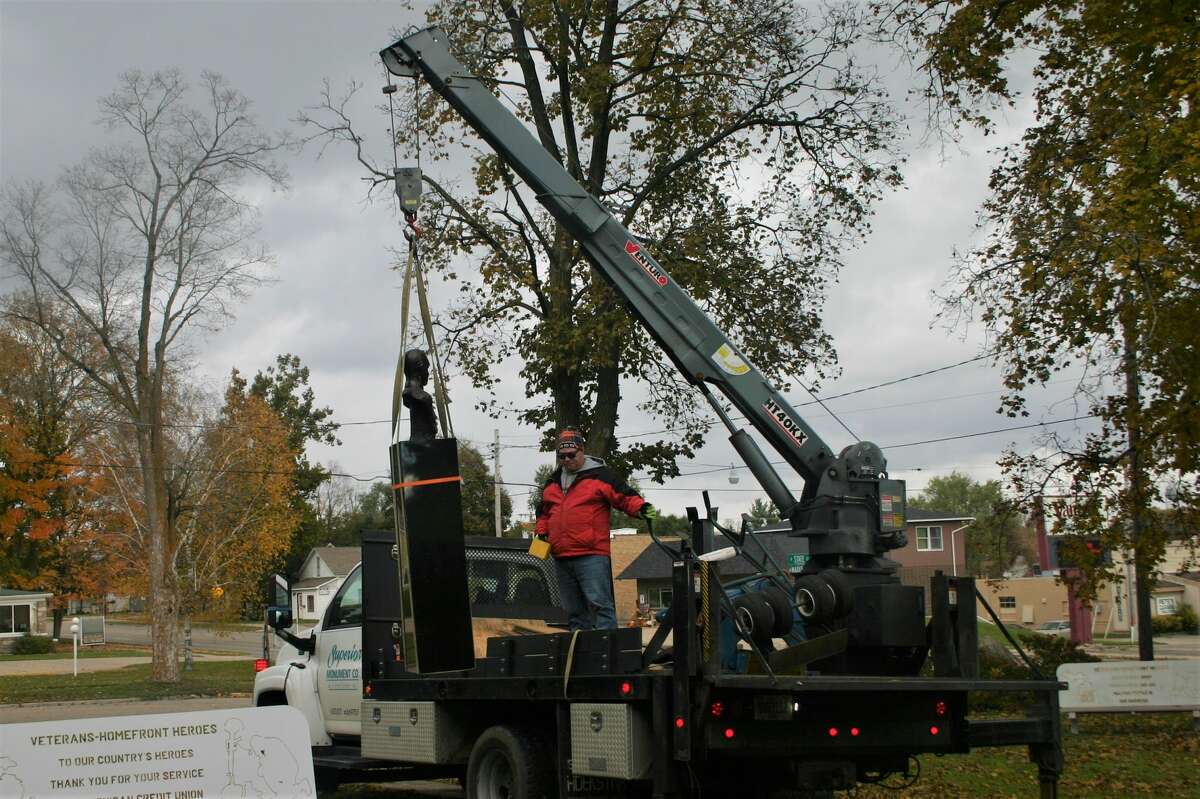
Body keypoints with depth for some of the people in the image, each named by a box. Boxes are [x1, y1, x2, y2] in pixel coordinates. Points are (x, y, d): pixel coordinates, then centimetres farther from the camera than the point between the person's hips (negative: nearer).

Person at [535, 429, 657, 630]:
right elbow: (544, 511, 32)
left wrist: (641, 507, -22)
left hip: (592, 555, -7)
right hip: (560, 557, 7)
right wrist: (542, 532, 16)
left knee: (599, 603, -15)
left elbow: (624, 497, -4)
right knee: (573, 610, 11)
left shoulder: (600, 475, 2)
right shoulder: (553, 481, 20)